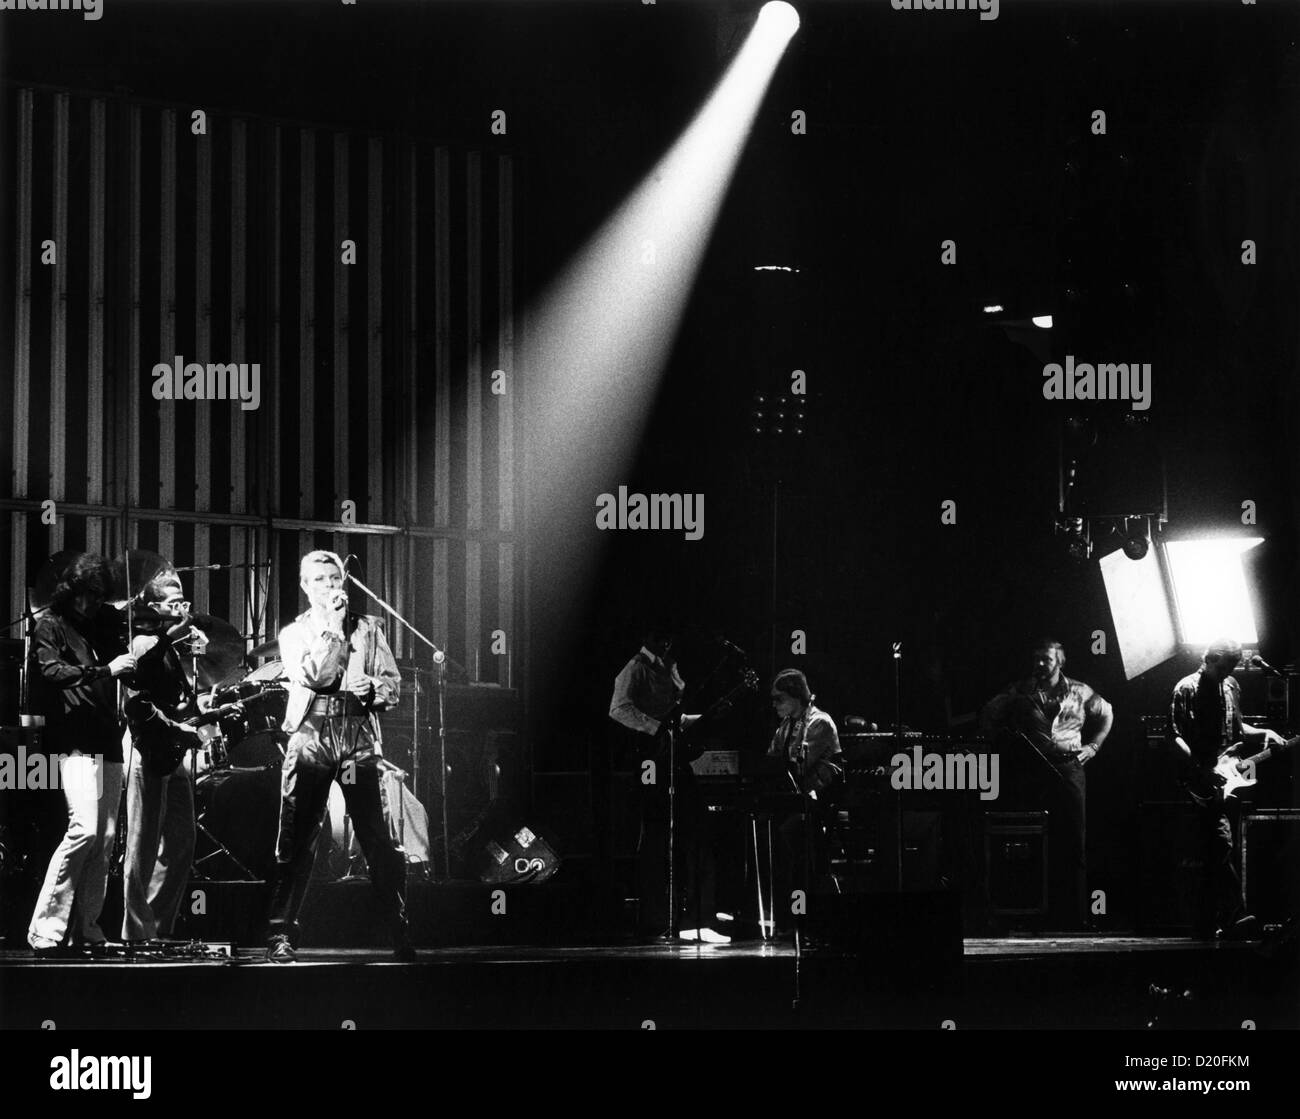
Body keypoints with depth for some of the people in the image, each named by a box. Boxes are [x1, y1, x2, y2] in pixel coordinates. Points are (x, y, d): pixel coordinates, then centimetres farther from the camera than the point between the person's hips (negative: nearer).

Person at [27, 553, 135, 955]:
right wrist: (104, 670, -23)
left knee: (105, 837, 4)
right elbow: (51, 670, -14)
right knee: (84, 829, -19)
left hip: (108, 741, 6)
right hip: (74, 739, -6)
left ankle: (86, 930, 11)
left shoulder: (108, 623, 15)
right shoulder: (51, 626, 1)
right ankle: (45, 929, -13)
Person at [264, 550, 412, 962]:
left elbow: (393, 681, 12)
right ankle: (281, 936, 0)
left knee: (378, 840, -6)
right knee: (296, 840, -4)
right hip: (311, 734, -1)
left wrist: (374, 688, -9)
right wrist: (333, 625, -6)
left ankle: (402, 935, -2)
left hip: (359, 736, 1)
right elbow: (315, 676, -6)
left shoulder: (368, 627, 17)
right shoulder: (293, 633, 12)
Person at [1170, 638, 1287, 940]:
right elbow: (1175, 734, -11)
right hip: (1201, 780, -7)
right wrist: (1199, 765, -22)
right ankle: (1235, 916, -22)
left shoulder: (1230, 687, 16)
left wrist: (1261, 733, 10)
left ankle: (1207, 923, 11)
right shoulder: (1186, 689, -5)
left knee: (1216, 850, 6)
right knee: (1222, 844, -18)